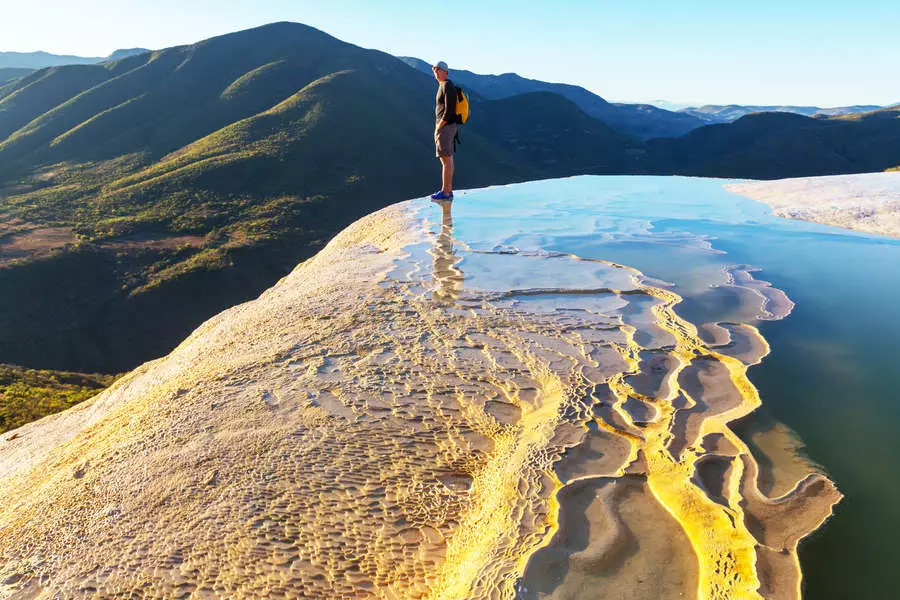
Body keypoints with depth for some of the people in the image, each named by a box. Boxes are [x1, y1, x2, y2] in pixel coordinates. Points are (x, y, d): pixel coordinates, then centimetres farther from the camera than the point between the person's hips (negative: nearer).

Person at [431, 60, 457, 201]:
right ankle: (449, 190, 14)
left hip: (445, 127, -10)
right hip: (447, 127, 10)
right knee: (448, 159, 10)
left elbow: (449, 110, -21)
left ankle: (445, 192, -8)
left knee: (446, 160, -9)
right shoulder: (443, 86, 18)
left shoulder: (447, 86, -13)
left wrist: (438, 128, -15)